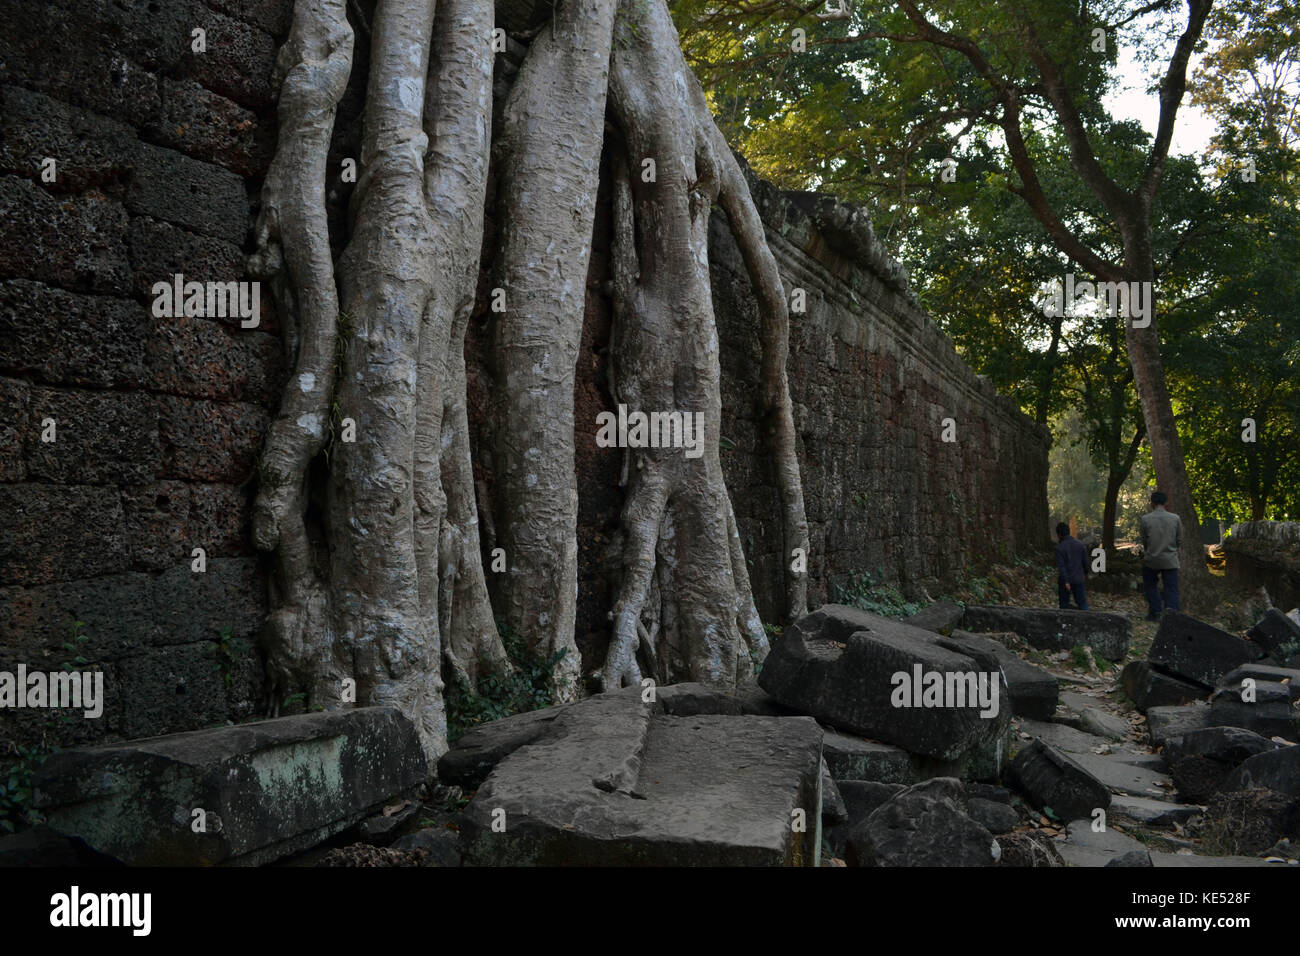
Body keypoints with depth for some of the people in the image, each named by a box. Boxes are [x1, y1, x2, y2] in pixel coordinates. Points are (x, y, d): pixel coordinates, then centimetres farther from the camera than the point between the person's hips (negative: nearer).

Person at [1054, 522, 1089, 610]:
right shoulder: (1080, 544, 0)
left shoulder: (1059, 547, -12)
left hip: (1065, 580, -3)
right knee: (1082, 603, 6)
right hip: (1078, 580, 3)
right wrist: (1085, 572, 24)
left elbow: (1061, 566, -18)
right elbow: (1085, 561, 5)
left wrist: (1066, 581, -19)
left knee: (1064, 604, 9)